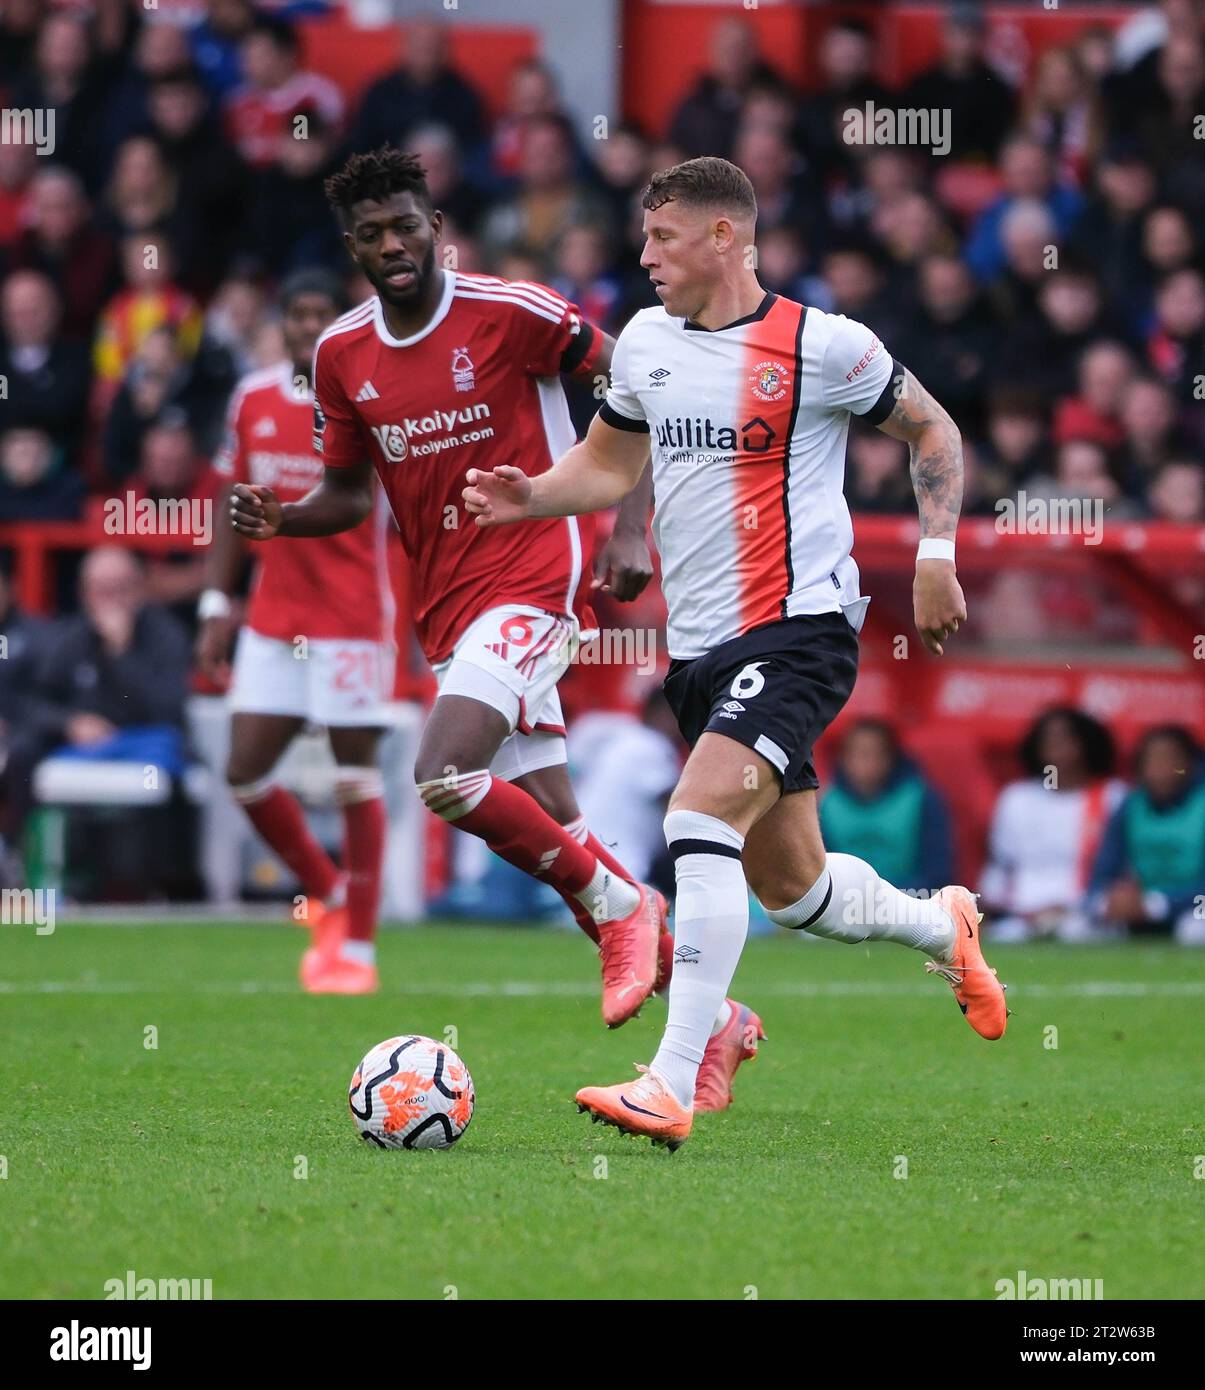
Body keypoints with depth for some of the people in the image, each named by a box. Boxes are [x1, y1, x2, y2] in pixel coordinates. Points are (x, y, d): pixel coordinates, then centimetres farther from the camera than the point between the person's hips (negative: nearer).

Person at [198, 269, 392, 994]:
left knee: (356, 775, -4)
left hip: (353, 618, -5)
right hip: (274, 614, 5)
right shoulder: (254, 398, 6)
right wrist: (216, 605, 10)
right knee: (245, 771, 2)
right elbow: (235, 505, 14)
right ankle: (329, 895, 24)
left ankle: (358, 948, 3)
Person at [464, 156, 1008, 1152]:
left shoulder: (822, 346, -7)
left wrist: (936, 556, -5)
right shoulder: (645, 342, 10)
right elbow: (610, 462, 23)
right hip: (699, 647, 7)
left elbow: (933, 432, 5)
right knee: (790, 889, 14)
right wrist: (533, 496, 3)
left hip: (798, 628, -7)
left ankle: (672, 1087, -30)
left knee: (700, 816, -27)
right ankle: (943, 929, 46)